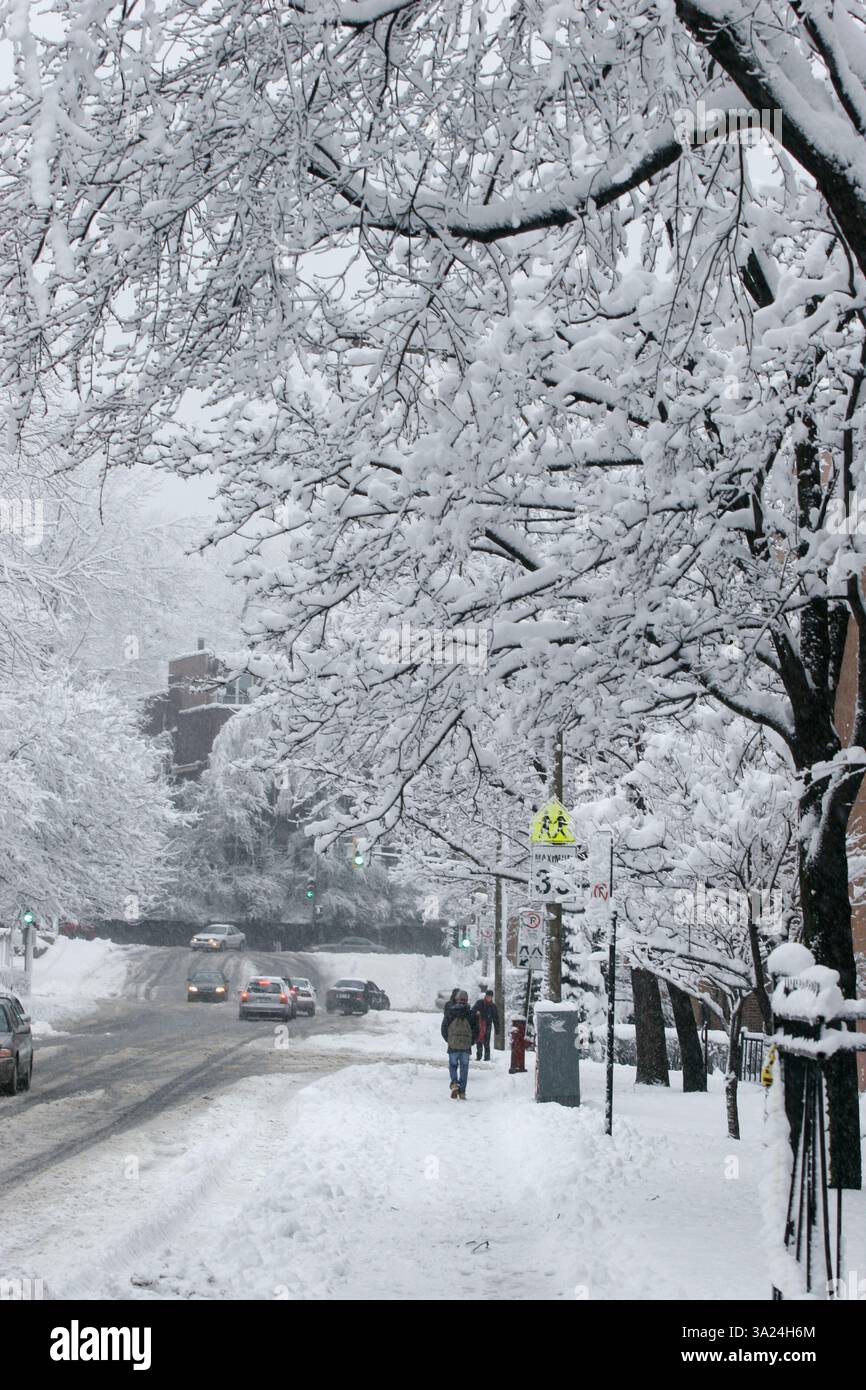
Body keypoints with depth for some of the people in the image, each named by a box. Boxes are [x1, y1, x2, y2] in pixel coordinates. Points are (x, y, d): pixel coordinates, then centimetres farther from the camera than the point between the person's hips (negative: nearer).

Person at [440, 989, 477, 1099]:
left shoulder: (450, 1012, -2)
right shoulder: (470, 1013, -1)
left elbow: (443, 1029, 2)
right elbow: (476, 1029, 1)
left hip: (453, 1045, -1)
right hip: (466, 1046, 1)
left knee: (453, 1065, 14)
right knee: (464, 1068, 9)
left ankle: (454, 1083, -12)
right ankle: (462, 1092, 5)